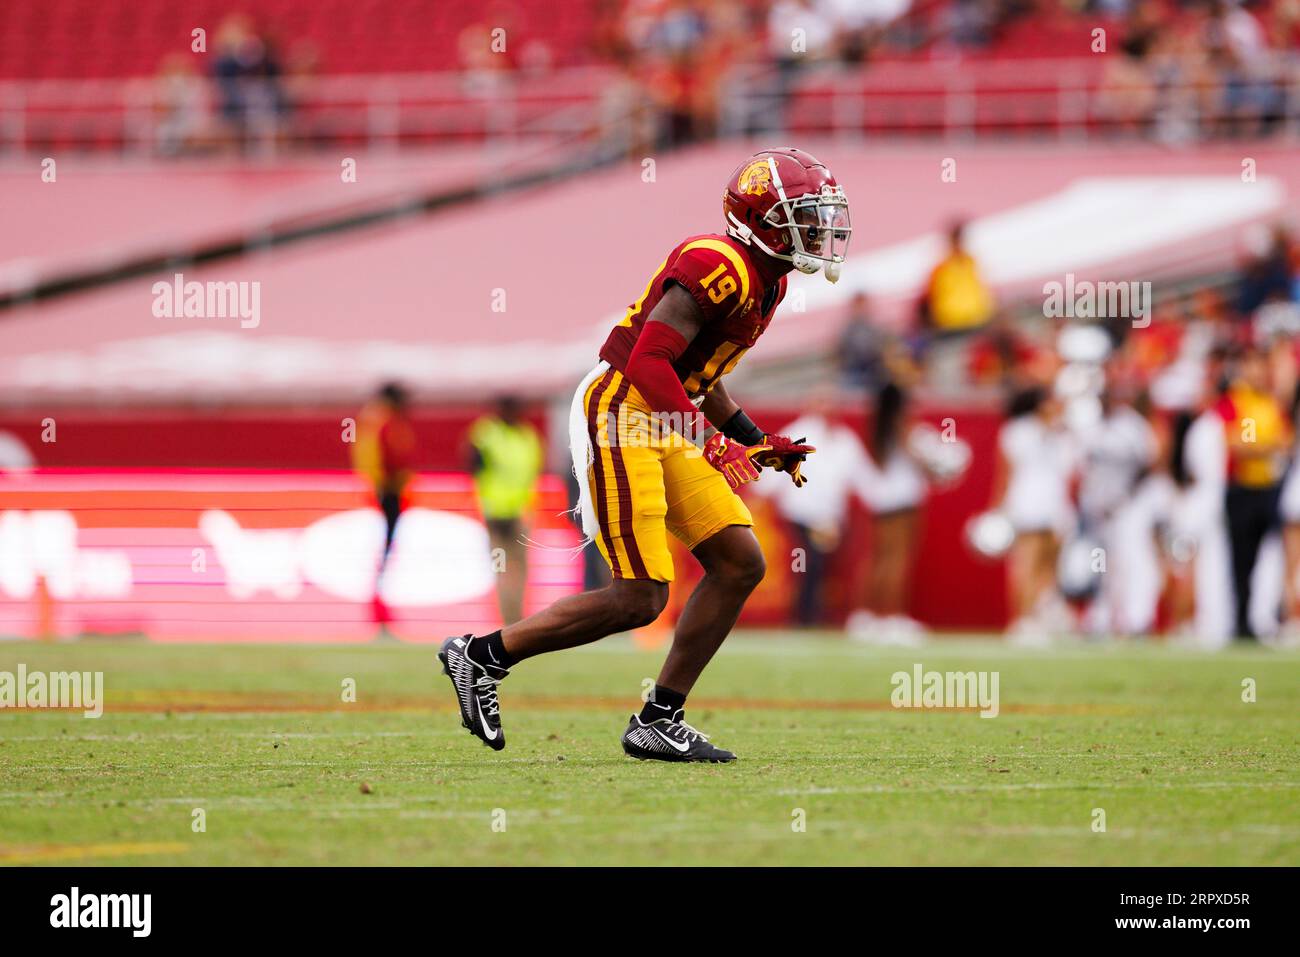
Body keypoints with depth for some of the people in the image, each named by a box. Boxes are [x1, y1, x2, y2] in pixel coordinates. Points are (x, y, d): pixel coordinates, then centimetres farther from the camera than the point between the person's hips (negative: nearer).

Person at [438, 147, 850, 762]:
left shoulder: (767, 282, 15)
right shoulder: (719, 267, -18)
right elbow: (649, 361, -25)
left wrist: (758, 444, 17)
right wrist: (707, 440, -29)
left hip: (662, 427, 10)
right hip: (619, 414, -10)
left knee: (740, 564, 3)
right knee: (639, 600, -11)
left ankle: (659, 720, 9)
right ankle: (482, 655, 2)